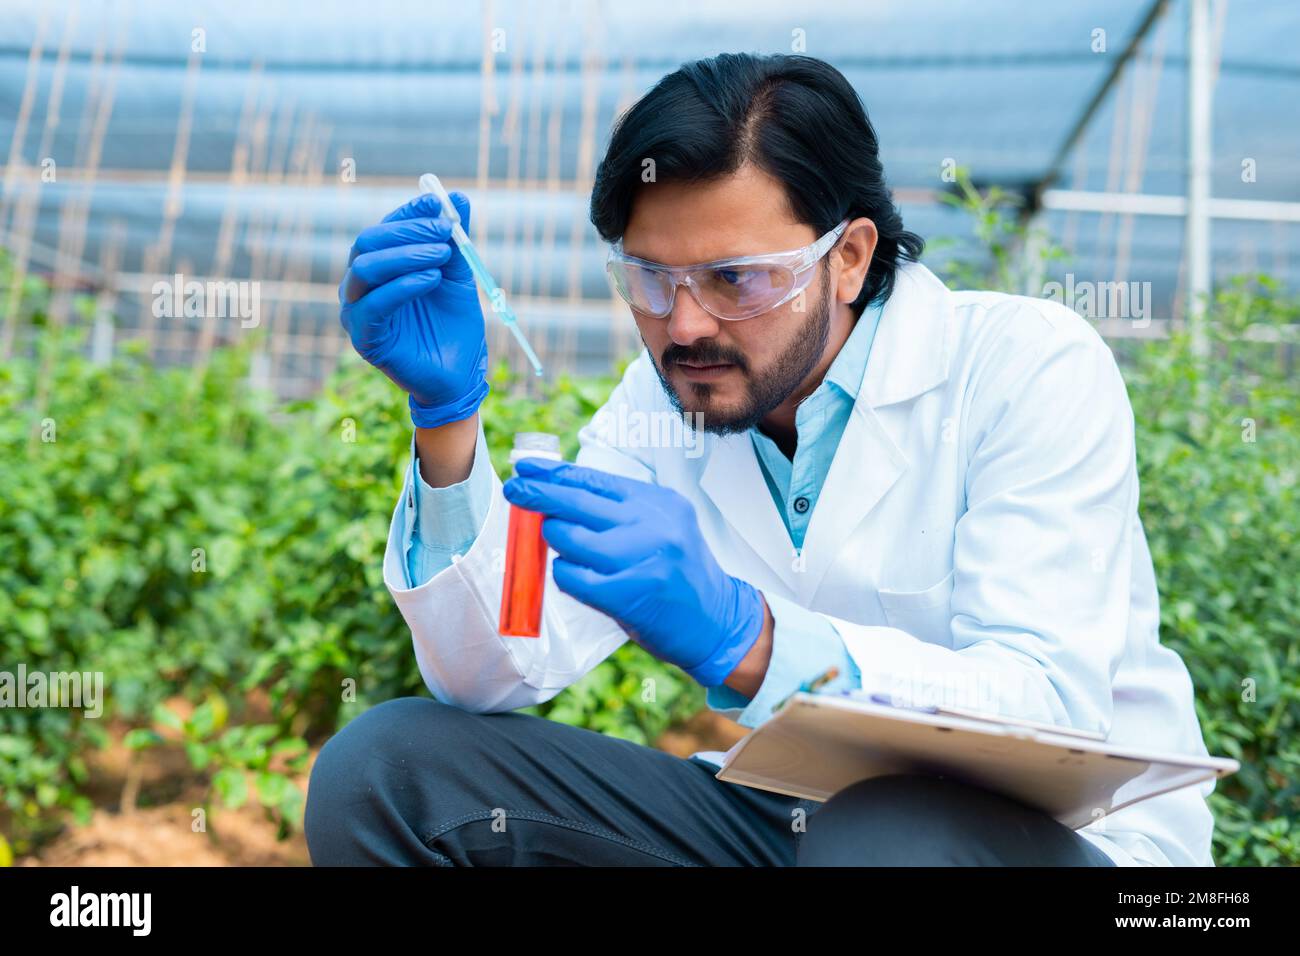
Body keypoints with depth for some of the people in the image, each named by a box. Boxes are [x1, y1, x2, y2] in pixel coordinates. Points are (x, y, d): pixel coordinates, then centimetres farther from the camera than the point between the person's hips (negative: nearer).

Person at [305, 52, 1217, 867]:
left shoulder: (1034, 368, -14)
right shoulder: (664, 398, 0)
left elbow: (1053, 713, -25)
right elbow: (496, 675, -7)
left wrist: (738, 637, -39)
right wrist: (448, 413, -21)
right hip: (787, 819, 5)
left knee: (886, 831, -41)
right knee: (382, 767, -7)